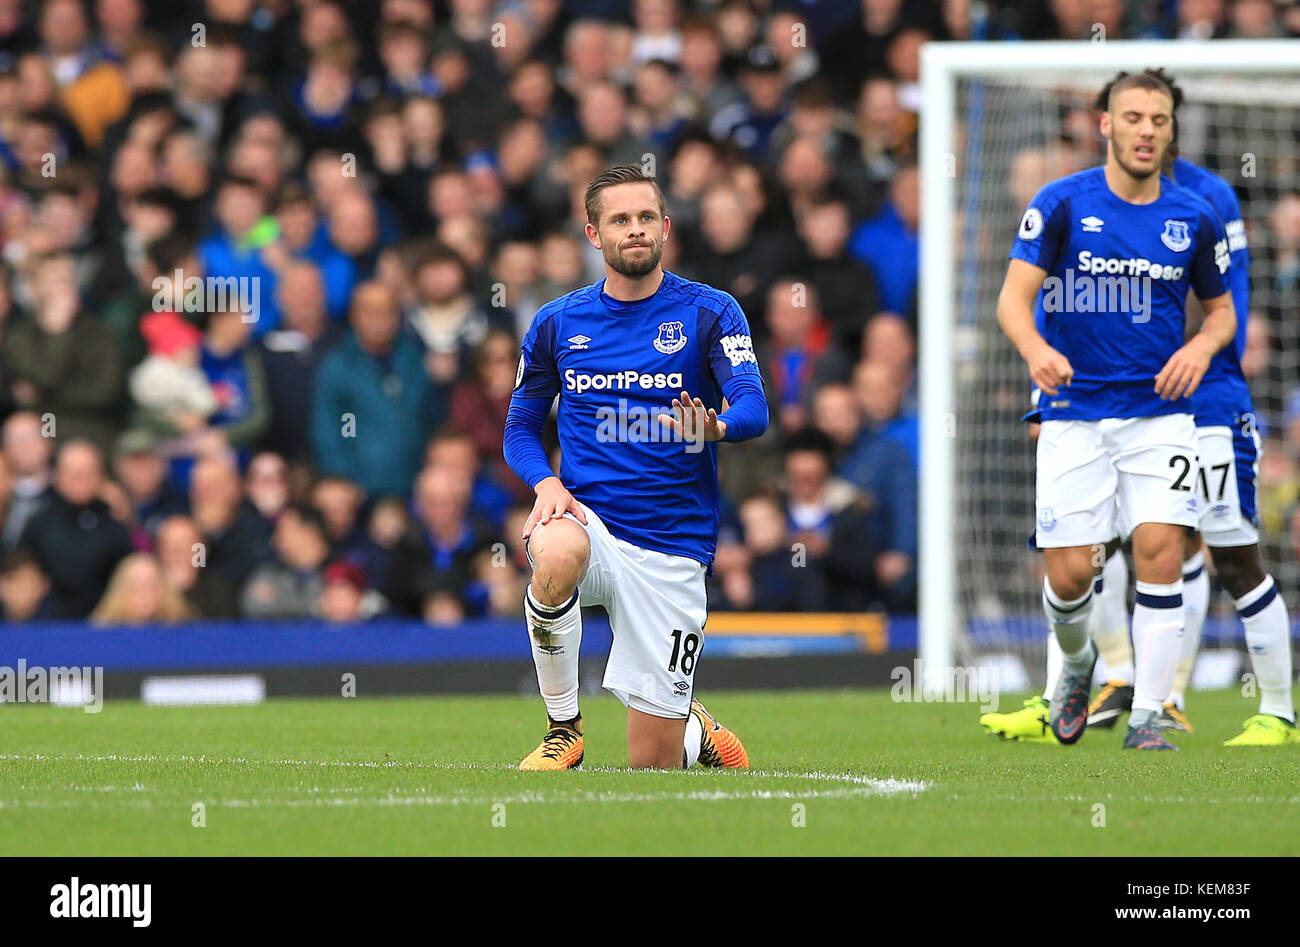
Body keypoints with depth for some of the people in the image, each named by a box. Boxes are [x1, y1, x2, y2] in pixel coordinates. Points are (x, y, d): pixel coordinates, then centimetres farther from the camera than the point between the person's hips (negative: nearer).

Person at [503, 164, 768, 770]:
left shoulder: (710, 313, -1)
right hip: (588, 517, 1)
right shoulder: (557, 323, 6)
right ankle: (563, 726, -17)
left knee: (653, 763, -3)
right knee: (559, 555, -40)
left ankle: (696, 731, 37)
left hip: (673, 546, -1)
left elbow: (754, 410, -14)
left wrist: (714, 428, -38)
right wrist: (546, 482, -8)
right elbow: (520, 427, 14)